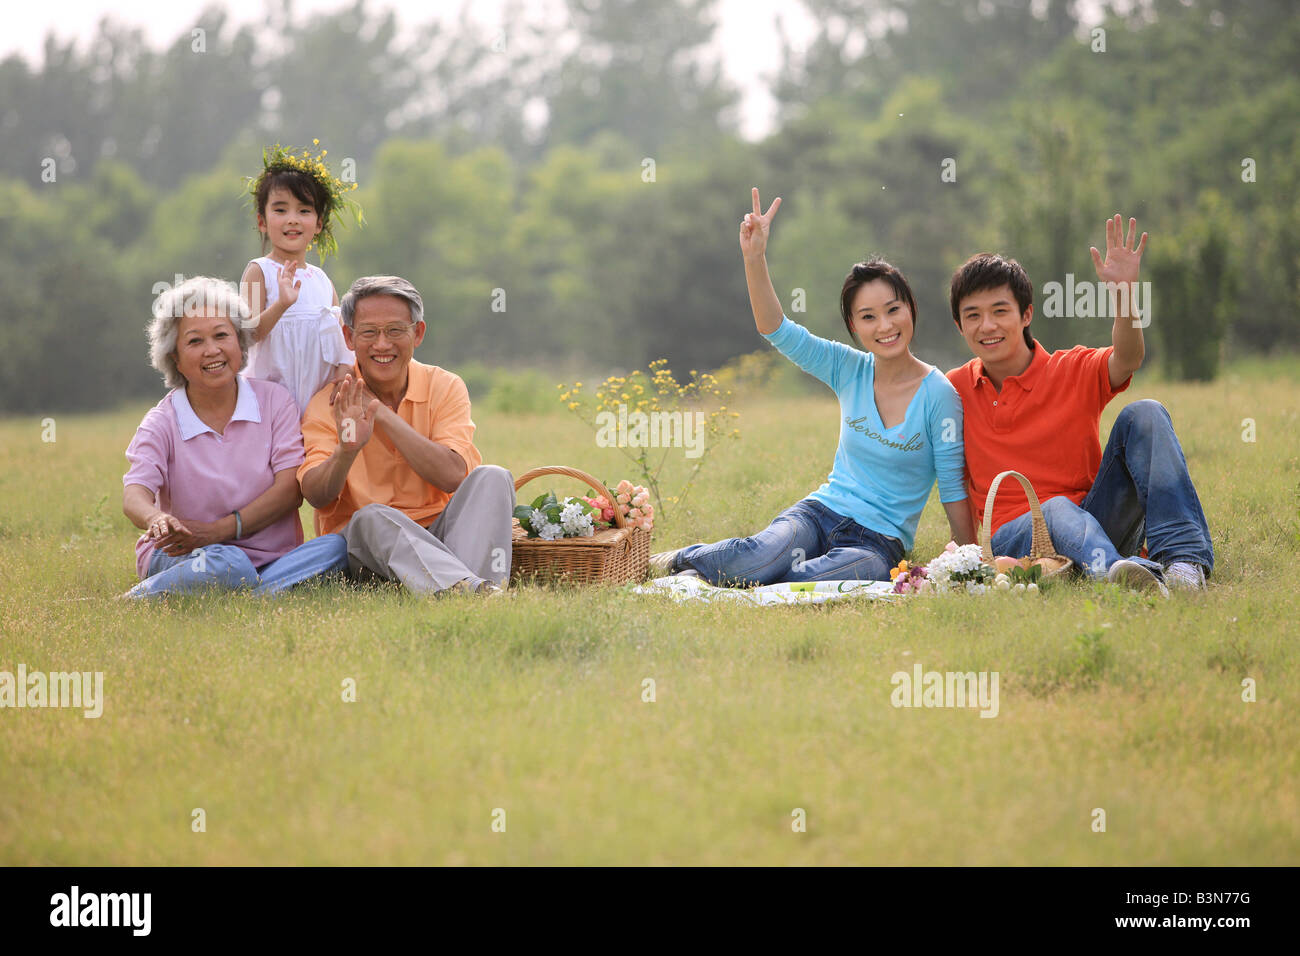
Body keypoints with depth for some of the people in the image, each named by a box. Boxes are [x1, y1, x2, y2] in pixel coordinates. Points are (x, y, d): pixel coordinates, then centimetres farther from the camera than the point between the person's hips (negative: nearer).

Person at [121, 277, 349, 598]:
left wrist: (217, 530, -18)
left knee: (336, 548, -28)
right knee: (228, 565, -39)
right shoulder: (162, 423, 1)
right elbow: (135, 493, -16)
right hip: (183, 559, -4)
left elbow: (291, 488, -4)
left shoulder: (274, 400, 6)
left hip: (269, 557, 4)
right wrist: (156, 520, -44)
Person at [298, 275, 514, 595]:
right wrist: (346, 450, -37)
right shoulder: (329, 403, -2)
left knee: (492, 478, -22)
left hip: (437, 535, 2)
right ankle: (469, 589, -55)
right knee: (372, 517, -34)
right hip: (363, 541, -2)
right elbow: (316, 496, -16)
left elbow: (452, 476, -15)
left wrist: (382, 414, -18)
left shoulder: (444, 387, 1)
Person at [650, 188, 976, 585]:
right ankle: (681, 560, -2)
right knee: (762, 556, -33)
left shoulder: (938, 394, -7)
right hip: (822, 510, 1)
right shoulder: (850, 370, 3)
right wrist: (754, 257, -19)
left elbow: (953, 487, -4)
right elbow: (777, 330, -7)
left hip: (881, 540, -1)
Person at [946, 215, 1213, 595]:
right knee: (1057, 509, -38)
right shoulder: (954, 390, 7)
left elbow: (1128, 360, -21)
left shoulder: (1074, 371, 2)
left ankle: (1184, 558, -36)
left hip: (1098, 518, 1)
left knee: (1144, 415, -20)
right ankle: (1113, 569, -74)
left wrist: (1124, 289, -36)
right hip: (1017, 536, -1)